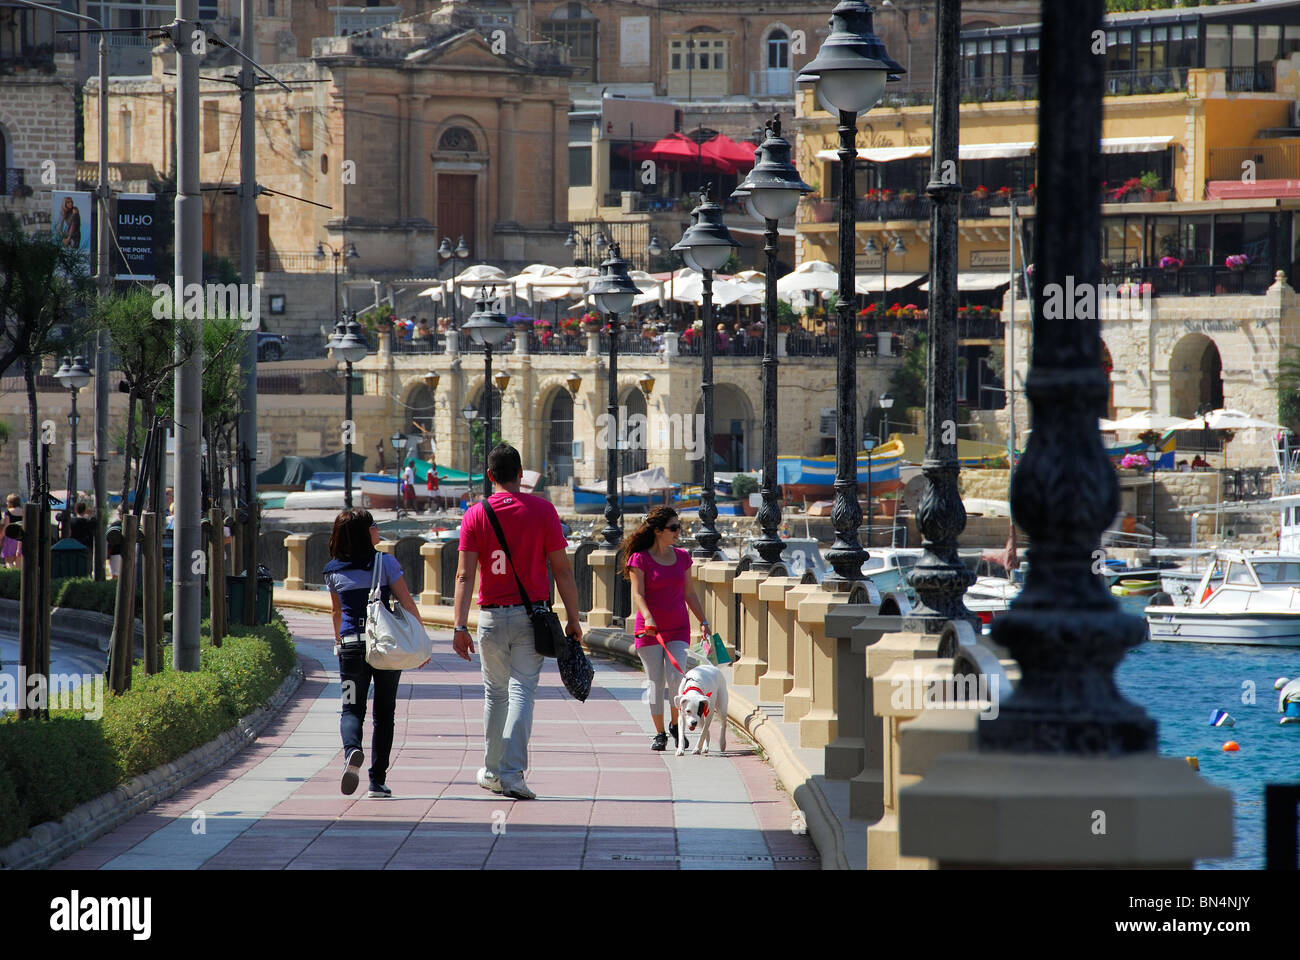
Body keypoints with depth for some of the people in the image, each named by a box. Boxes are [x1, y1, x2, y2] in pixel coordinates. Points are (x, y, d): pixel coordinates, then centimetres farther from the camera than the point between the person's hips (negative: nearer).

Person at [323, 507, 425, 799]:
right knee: (384, 712, 9)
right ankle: (377, 782, 7)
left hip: (350, 646, 1)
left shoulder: (334, 571, 5)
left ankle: (352, 750, -27)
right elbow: (407, 604, -6)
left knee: (352, 708, 6)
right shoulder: (385, 562, -5)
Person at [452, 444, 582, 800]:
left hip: (492, 617, 1)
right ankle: (512, 774, -16)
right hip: (532, 615, -1)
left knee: (495, 693, 17)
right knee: (522, 693, -4)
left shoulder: (475, 515, 0)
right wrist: (573, 619, 3)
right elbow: (562, 570, -3)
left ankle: (491, 772, 25)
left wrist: (460, 626, -10)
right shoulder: (542, 510, -2)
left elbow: (465, 574, -7)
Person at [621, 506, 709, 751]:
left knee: (675, 677, -11)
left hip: (678, 628, 2)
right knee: (656, 681, -1)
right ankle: (659, 733, 10)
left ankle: (676, 725, 10)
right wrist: (648, 617, -28)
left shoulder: (682, 557, 8)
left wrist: (703, 622, 10)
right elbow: (638, 594, -12)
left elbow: (690, 593, 15)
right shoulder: (640, 559, -5)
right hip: (650, 629, -2)